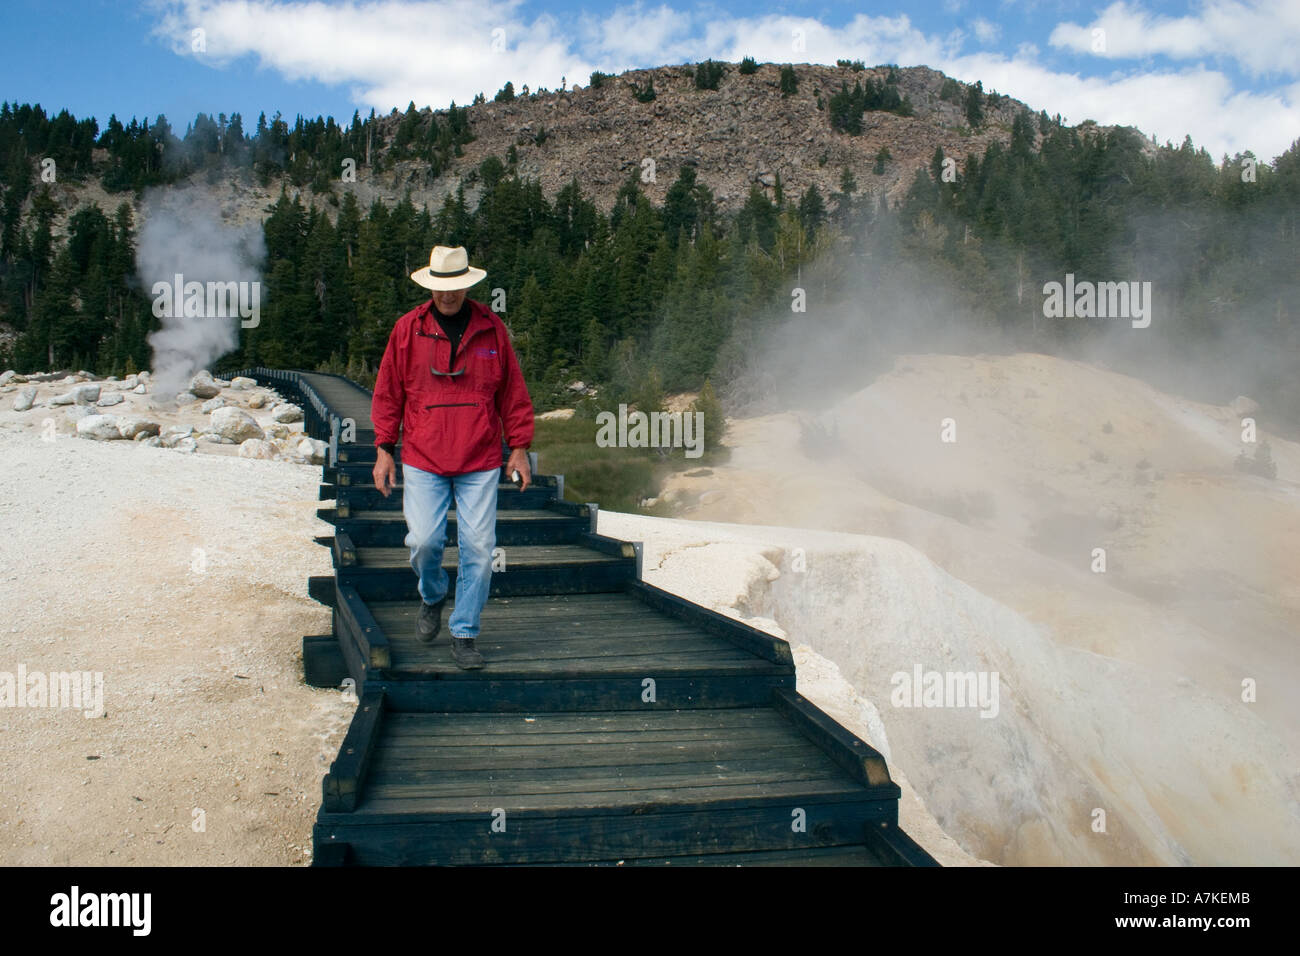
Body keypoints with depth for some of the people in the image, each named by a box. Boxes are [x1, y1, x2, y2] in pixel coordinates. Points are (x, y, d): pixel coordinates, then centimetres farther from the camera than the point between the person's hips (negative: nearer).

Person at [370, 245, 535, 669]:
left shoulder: (491, 329, 5)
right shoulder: (408, 329, 4)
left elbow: (513, 392, 10)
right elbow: (387, 394, 9)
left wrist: (519, 448, 7)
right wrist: (384, 450, 6)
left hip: (481, 463, 0)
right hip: (423, 461, 0)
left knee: (478, 547, -3)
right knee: (424, 540, -10)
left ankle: (464, 635, 11)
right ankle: (432, 597, 24)